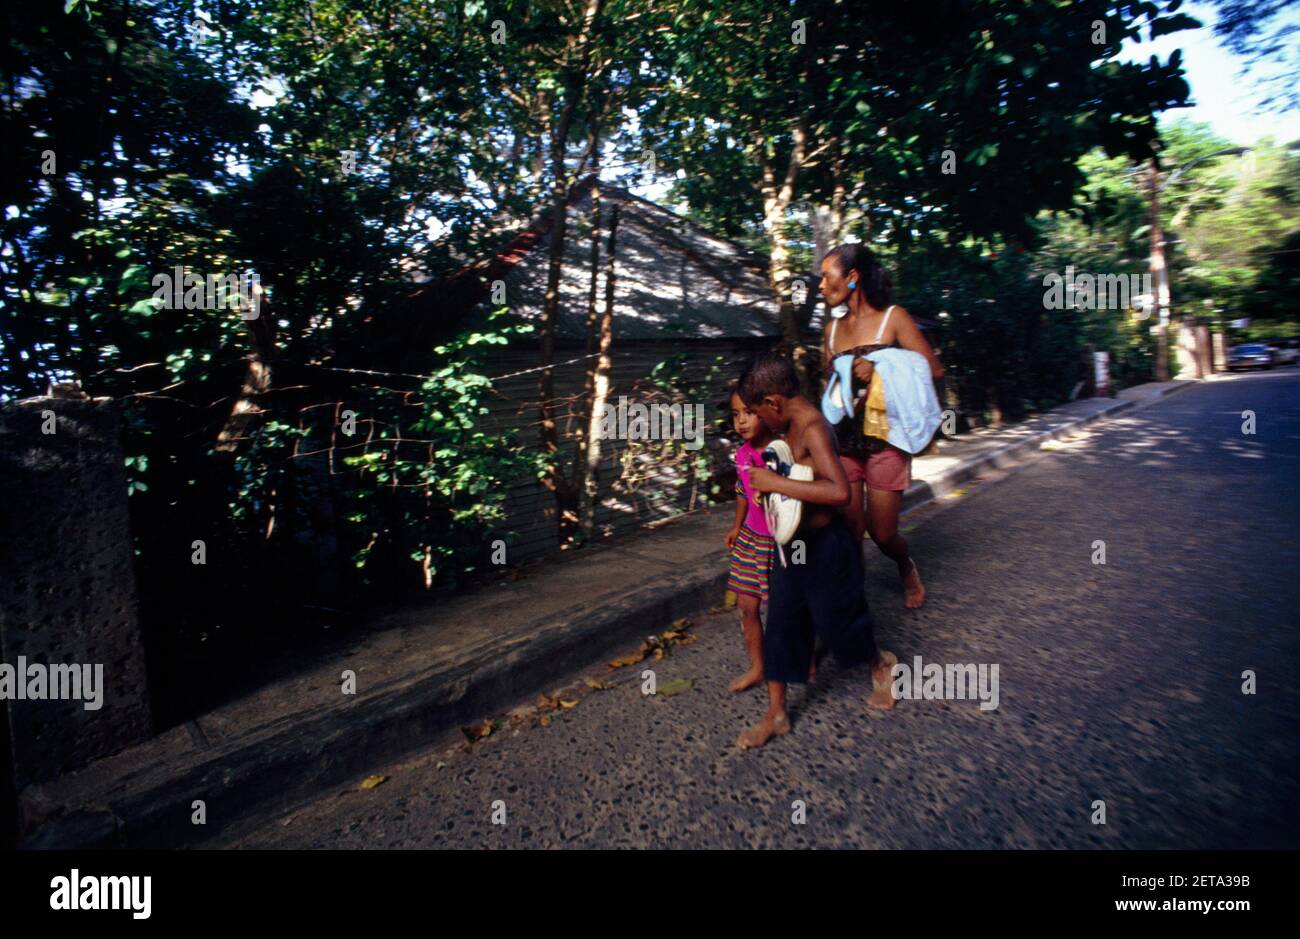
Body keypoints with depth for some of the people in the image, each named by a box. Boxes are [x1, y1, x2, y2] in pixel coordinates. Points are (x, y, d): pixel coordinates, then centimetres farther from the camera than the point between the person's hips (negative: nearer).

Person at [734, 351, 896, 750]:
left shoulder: (813, 429, -25)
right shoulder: (794, 427, 3)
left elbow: (839, 491, -40)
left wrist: (776, 483, -37)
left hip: (825, 547, -9)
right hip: (793, 544, 9)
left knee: (836, 624, 11)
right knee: (781, 625, 11)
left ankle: (881, 664, 43)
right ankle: (776, 714, 24)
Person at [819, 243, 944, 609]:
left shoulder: (893, 318, -3)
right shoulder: (832, 328, 10)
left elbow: (934, 370, -7)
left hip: (884, 441, -4)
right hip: (843, 441, 4)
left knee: (882, 533, 3)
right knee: (850, 530, 2)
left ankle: (907, 568, 36)